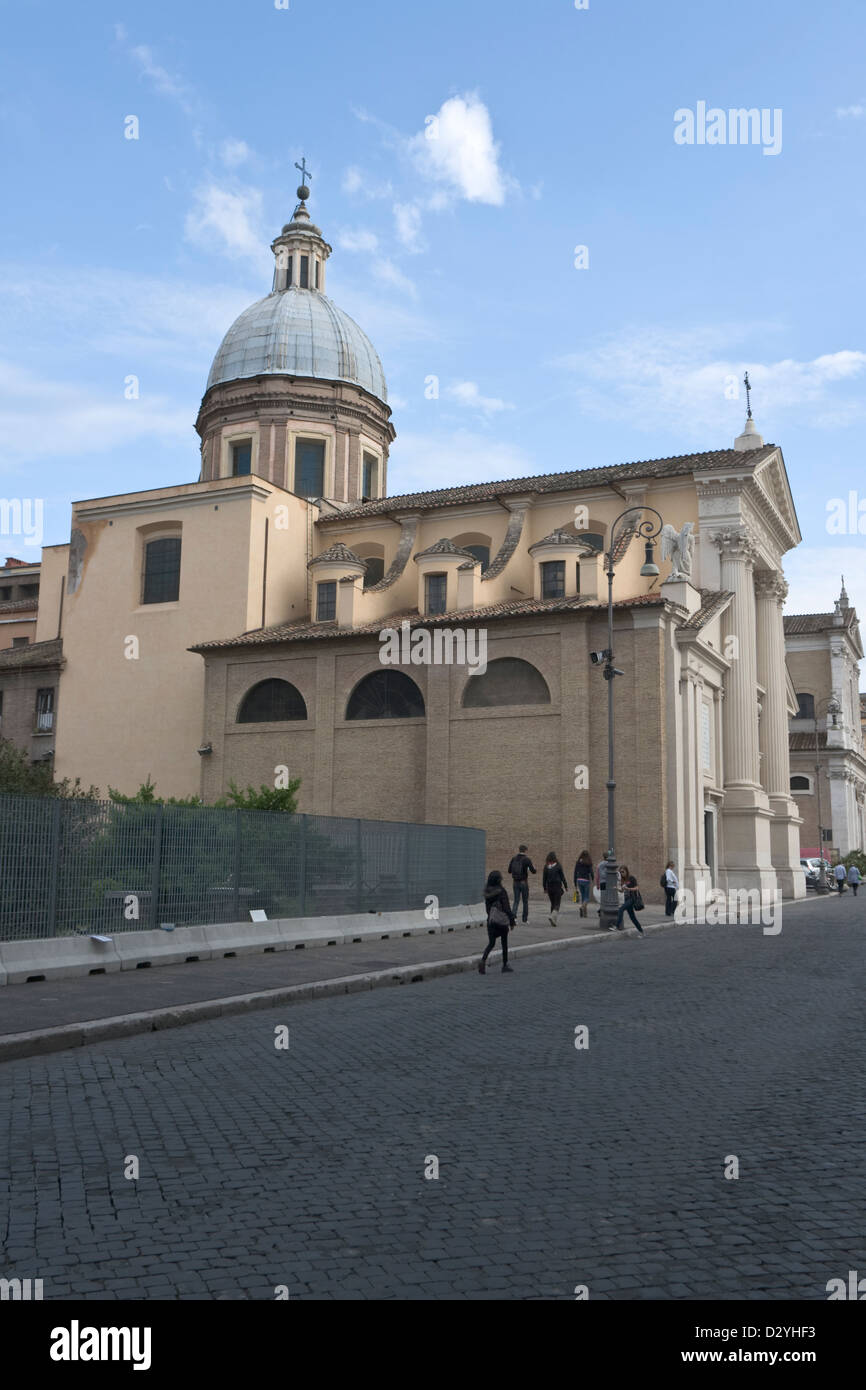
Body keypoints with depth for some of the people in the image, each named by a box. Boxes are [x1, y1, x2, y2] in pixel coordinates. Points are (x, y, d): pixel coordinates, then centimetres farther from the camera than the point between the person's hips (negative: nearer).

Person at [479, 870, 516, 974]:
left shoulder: (487, 892, 1)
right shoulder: (501, 891, -16)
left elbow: (487, 907, 9)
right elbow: (506, 907, -14)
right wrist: (512, 920, -6)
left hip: (491, 920, 5)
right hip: (502, 920, -5)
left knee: (491, 943, 10)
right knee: (504, 943, 11)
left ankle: (483, 960, -13)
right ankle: (505, 965, 18)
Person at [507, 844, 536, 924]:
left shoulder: (514, 859, 3)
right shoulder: (527, 859, -9)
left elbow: (509, 871, 8)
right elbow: (533, 871, -12)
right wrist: (533, 867, 11)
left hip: (515, 882, 3)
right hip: (524, 883, -3)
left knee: (516, 901, 7)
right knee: (525, 901, 12)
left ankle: (513, 915, -17)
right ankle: (525, 919, 17)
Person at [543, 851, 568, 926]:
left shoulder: (546, 866, 1)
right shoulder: (558, 865, -9)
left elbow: (544, 878, 4)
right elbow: (562, 876, -5)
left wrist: (544, 888, 13)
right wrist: (565, 886, 5)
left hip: (549, 887, 4)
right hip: (557, 886, -4)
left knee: (552, 903, 15)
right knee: (557, 904, -2)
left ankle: (553, 921, 16)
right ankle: (552, 917, -24)